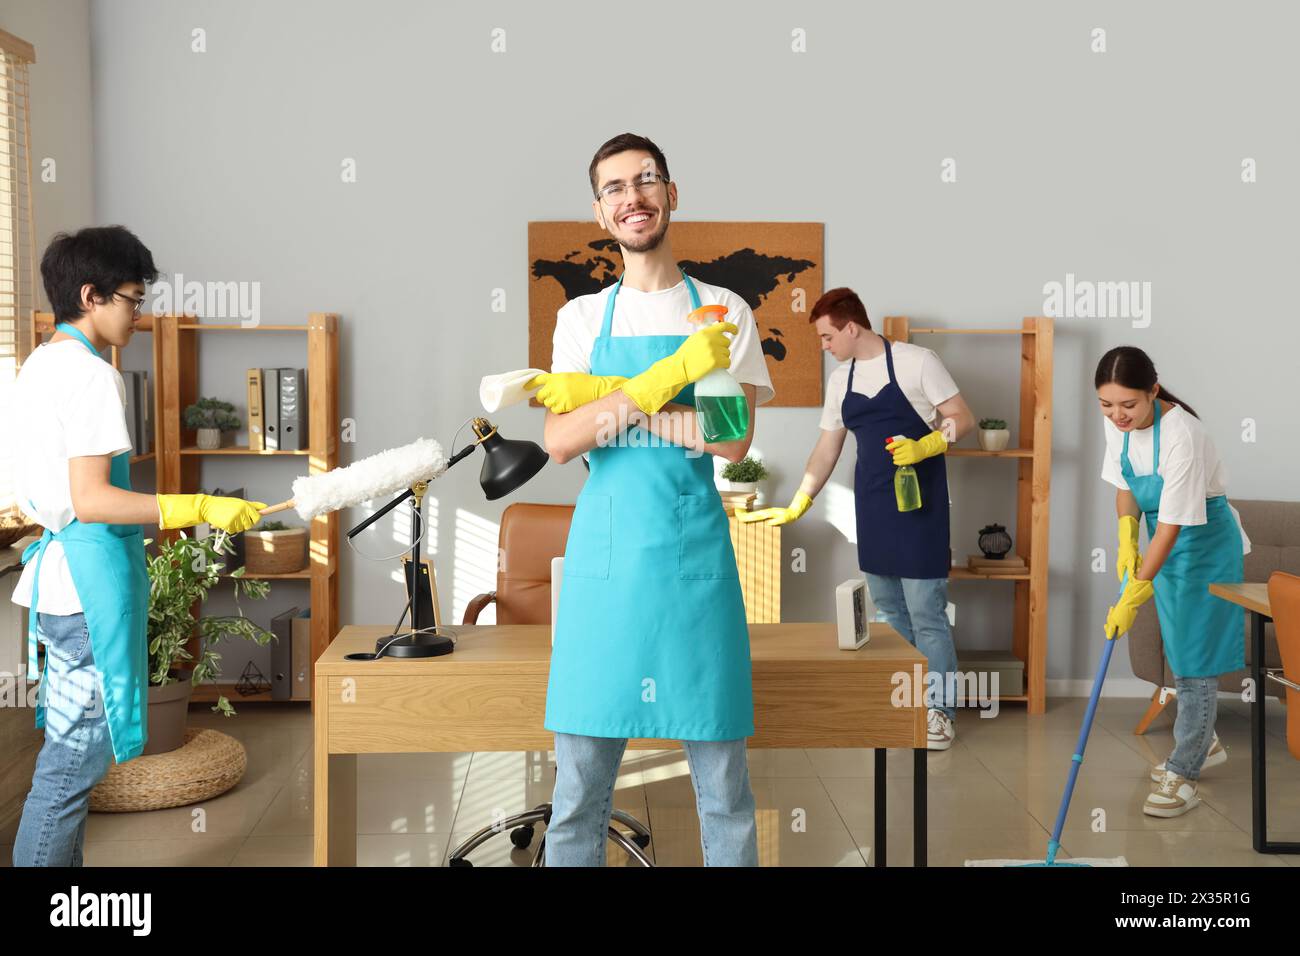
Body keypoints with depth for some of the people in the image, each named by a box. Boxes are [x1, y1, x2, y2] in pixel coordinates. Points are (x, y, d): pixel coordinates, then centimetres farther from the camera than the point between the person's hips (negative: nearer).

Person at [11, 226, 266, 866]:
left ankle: (61, 858, 27)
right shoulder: (93, 377, -16)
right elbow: (90, 499, -24)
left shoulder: (39, 365, 14)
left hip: (53, 577, 10)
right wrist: (200, 509, -26)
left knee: (67, 749, 17)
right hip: (90, 583, -10)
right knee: (75, 760, -3)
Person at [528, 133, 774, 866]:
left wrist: (611, 397, -10)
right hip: (604, 554, 1)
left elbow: (733, 439, -8)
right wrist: (664, 377, -16)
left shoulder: (725, 311, 6)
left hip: (696, 552, -1)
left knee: (724, 784, 7)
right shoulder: (582, 317, 9)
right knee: (579, 788, 7)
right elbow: (560, 441, -5)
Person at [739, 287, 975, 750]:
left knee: (925, 612, -5)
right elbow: (826, 450, 15)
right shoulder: (839, 380, 11)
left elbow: (962, 418, -7)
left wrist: (922, 447, -24)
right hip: (872, 506, 7)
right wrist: (795, 507, 13)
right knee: (888, 608, 11)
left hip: (918, 504, -6)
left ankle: (940, 710, 7)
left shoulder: (916, 361, -8)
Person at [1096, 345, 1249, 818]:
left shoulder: (1181, 435, -33)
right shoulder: (1117, 423, -10)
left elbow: (1172, 525, -31)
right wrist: (1127, 539, -10)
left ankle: (1183, 775, 5)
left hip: (1205, 545, -7)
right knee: (1179, 652, 17)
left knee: (1196, 658, -3)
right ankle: (1204, 743, 36)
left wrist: (1133, 597, -29)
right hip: (1164, 541, 7)